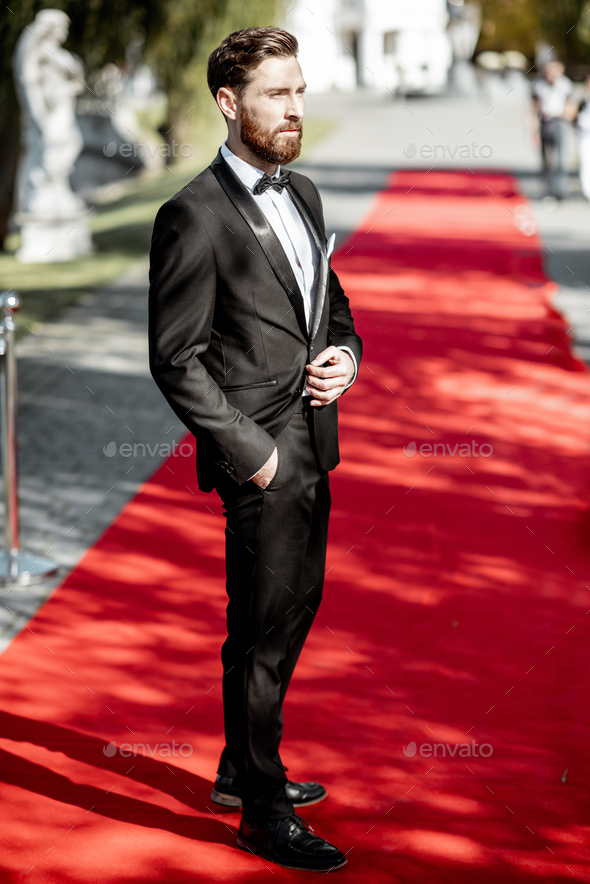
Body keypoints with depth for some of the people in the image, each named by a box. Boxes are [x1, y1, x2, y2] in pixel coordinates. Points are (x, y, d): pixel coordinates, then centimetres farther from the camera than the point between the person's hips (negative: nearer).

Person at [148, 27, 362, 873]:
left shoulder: (302, 194, 11)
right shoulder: (195, 216, -15)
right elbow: (176, 360, -15)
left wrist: (345, 354, -1)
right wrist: (250, 453, -16)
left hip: (312, 448, 9)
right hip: (260, 459, -9)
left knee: (294, 613, 19)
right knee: (263, 635, 0)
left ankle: (243, 768, 35)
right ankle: (263, 812, 13)